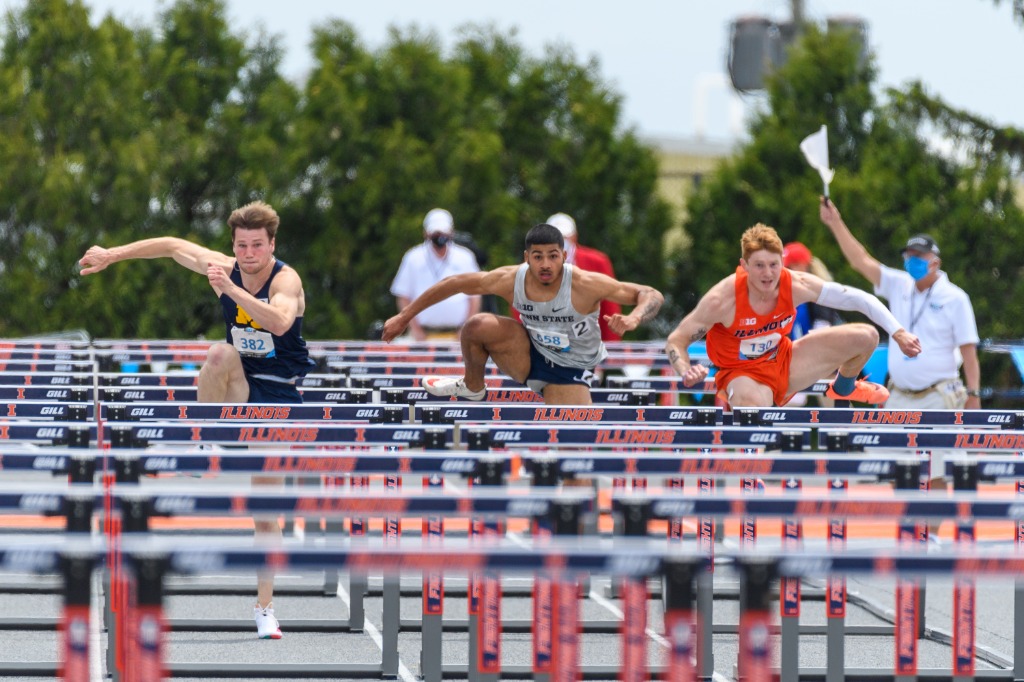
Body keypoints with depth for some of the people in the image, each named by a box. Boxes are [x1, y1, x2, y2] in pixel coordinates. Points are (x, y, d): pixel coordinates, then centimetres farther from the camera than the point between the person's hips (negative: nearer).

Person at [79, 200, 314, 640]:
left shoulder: (286, 280, -18)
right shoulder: (224, 268, -5)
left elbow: (280, 322, -39)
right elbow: (172, 246, 10)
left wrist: (231, 289, -46)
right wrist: (112, 255, 13)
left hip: (278, 395, -3)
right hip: (238, 388, 3)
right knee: (221, 353, -33)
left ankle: (264, 609, 6)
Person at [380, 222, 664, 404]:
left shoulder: (586, 285, -29)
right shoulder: (511, 280, -19)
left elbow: (651, 296, -25)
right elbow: (455, 283, -7)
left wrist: (632, 319, -48)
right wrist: (404, 316, -6)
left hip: (570, 372, -3)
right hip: (530, 356, 3)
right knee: (478, 326, -22)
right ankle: (473, 388, 8)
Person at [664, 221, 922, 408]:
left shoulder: (797, 285, -18)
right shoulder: (722, 300, -27)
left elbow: (858, 299, -9)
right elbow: (675, 342, -19)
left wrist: (898, 333, -16)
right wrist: (687, 373, -40)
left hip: (785, 362, 6)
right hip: (742, 374, -6)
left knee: (866, 336, -3)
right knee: (754, 406, -46)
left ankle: (843, 388, 28)